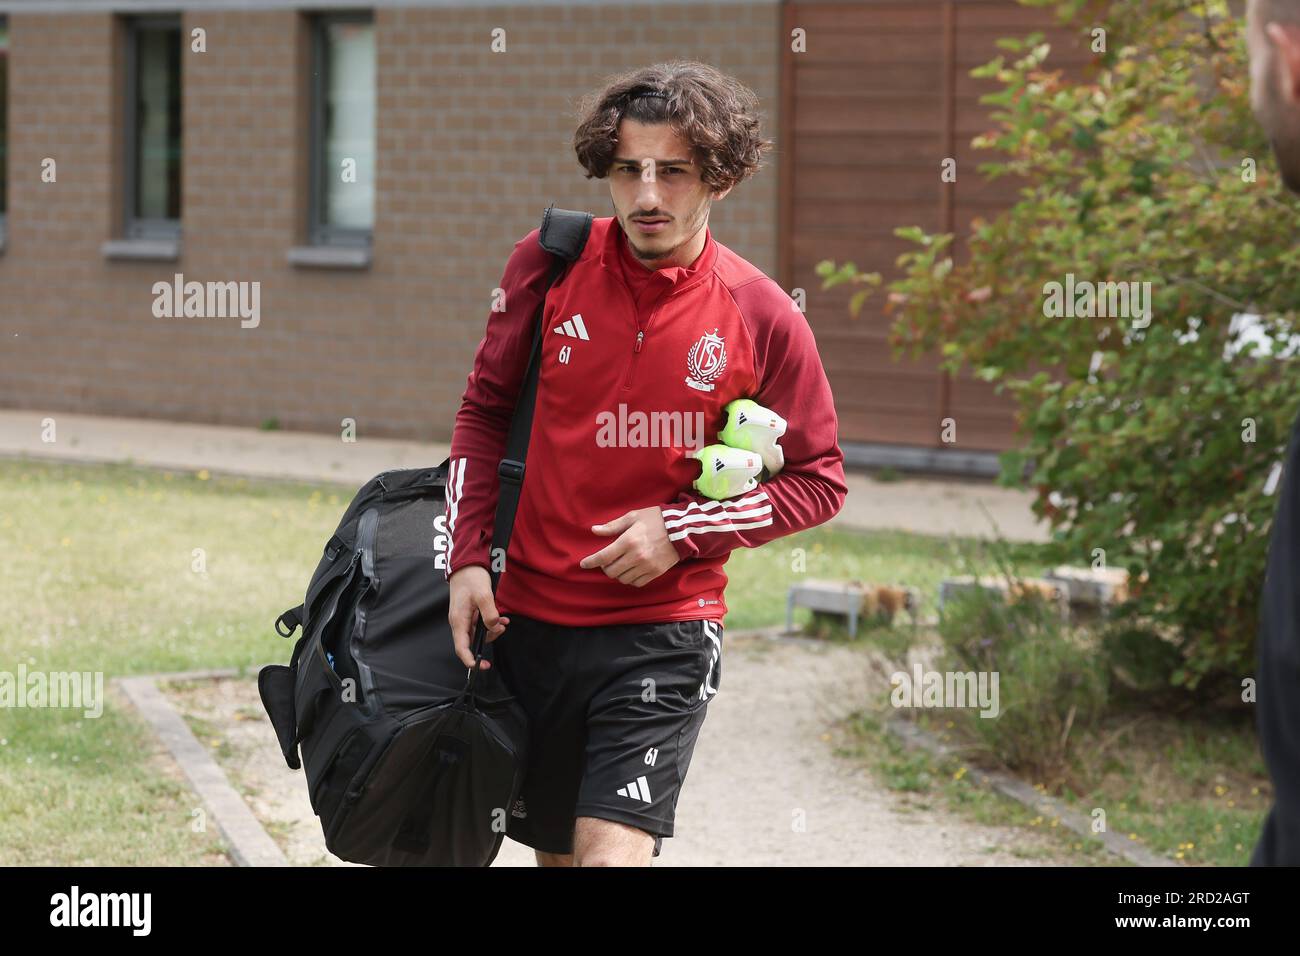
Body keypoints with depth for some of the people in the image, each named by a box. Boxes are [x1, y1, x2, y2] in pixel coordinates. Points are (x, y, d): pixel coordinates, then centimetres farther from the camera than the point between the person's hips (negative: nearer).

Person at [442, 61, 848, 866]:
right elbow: (486, 408, 11)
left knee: (611, 855, -17)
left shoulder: (762, 316, -7)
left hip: (664, 630, -3)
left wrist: (681, 532, -11)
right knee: (554, 852, 14)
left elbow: (821, 481, 1)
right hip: (532, 618, 3)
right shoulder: (549, 264, -2)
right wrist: (468, 558, 1)